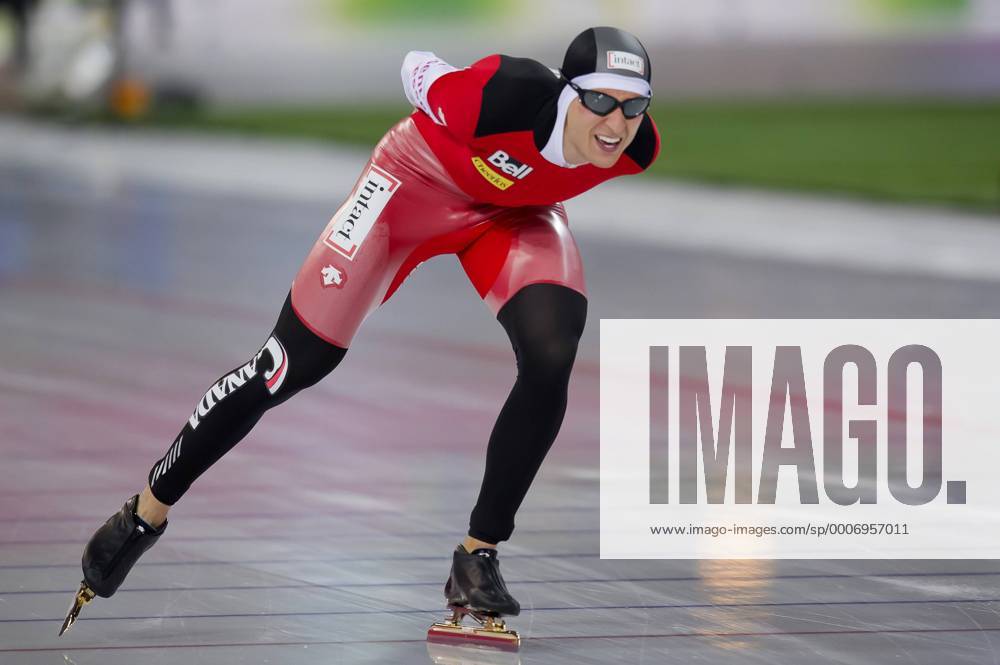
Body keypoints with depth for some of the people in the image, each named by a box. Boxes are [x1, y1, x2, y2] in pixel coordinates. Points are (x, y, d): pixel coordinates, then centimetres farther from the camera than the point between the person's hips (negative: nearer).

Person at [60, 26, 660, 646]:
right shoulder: (502, 95, -42)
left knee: (551, 358, -24)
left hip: (517, 208, 3)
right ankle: (147, 513, 15)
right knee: (292, 366, -4)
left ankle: (478, 558, -8)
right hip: (420, 178, -3)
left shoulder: (637, 147, -29)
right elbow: (417, 69, -18)